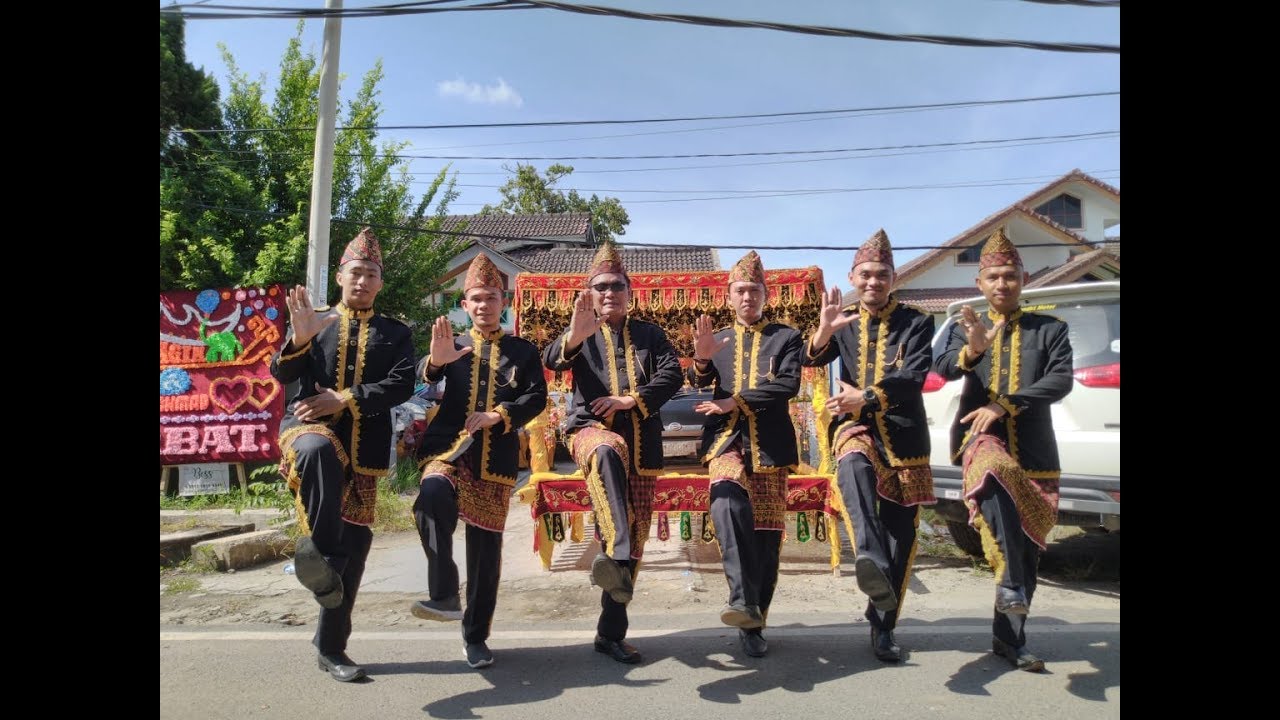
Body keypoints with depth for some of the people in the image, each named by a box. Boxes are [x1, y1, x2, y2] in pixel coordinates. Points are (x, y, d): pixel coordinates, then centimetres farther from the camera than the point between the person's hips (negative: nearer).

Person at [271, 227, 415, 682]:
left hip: (363, 447, 2)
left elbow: (401, 386, -3)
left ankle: (332, 647, 15)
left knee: (354, 544, 2)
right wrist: (299, 338, -17)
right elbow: (282, 375, 2)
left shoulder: (395, 333, 13)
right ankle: (318, 552, -34)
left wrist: (344, 400, -14)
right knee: (321, 449, -41)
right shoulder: (313, 321, 14)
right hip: (308, 427, -1)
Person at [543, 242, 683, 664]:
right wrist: (574, 334, -30)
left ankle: (611, 632, 12)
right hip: (591, 428, -3)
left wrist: (631, 399, -12)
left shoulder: (649, 334, 18)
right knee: (609, 450, -41)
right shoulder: (580, 335, 13)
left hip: (643, 443, 3)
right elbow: (552, 361, -9)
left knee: (636, 534, 1)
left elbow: (672, 375, 3)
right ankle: (616, 554, -50)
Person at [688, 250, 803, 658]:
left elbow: (789, 385, -5)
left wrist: (734, 401, -11)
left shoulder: (786, 337, 10)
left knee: (766, 535, 1)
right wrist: (701, 359, -22)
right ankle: (743, 601, -30)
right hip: (727, 438, 0)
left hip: (769, 444, 0)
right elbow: (700, 382, 0)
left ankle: (754, 622, 13)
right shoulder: (718, 340, 17)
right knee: (727, 503, -30)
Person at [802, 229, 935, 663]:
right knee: (854, 468, -37)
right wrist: (823, 331, -26)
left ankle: (883, 624, 16)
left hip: (902, 432, 0)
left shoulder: (916, 323, 6)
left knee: (902, 532, 2)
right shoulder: (844, 323, 11)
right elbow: (812, 360, -6)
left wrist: (866, 397, -21)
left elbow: (915, 375, -9)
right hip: (855, 425, 0)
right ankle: (871, 561, -53)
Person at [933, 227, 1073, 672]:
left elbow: (1060, 381, -6)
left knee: (1029, 547, 5)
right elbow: (943, 368, -8)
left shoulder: (1050, 330, 10)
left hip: (1034, 451, 2)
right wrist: (972, 350, -31)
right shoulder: (964, 329, 11)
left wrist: (1003, 404, -18)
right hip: (982, 436, -2)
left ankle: (1009, 636, 20)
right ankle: (1012, 582, -31)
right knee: (996, 473, -38)